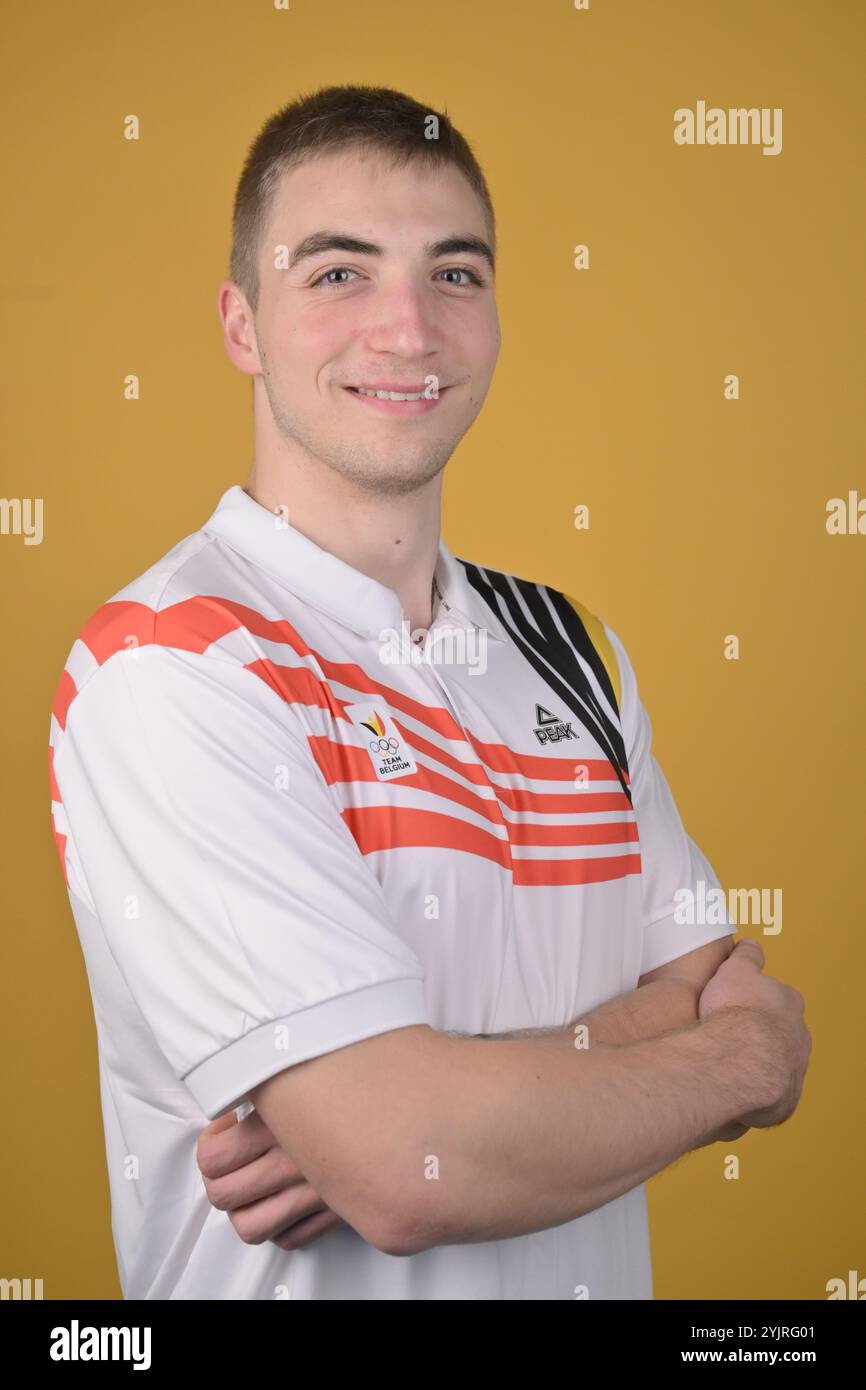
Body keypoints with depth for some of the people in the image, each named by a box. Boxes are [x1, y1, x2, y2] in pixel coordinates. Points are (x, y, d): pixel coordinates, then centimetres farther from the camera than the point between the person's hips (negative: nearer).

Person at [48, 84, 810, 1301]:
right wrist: (743, 1059, -12)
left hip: (595, 1277, 5)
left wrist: (410, 1103, -22)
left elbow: (724, 986, -5)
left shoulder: (572, 649, 0)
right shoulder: (168, 666, -21)